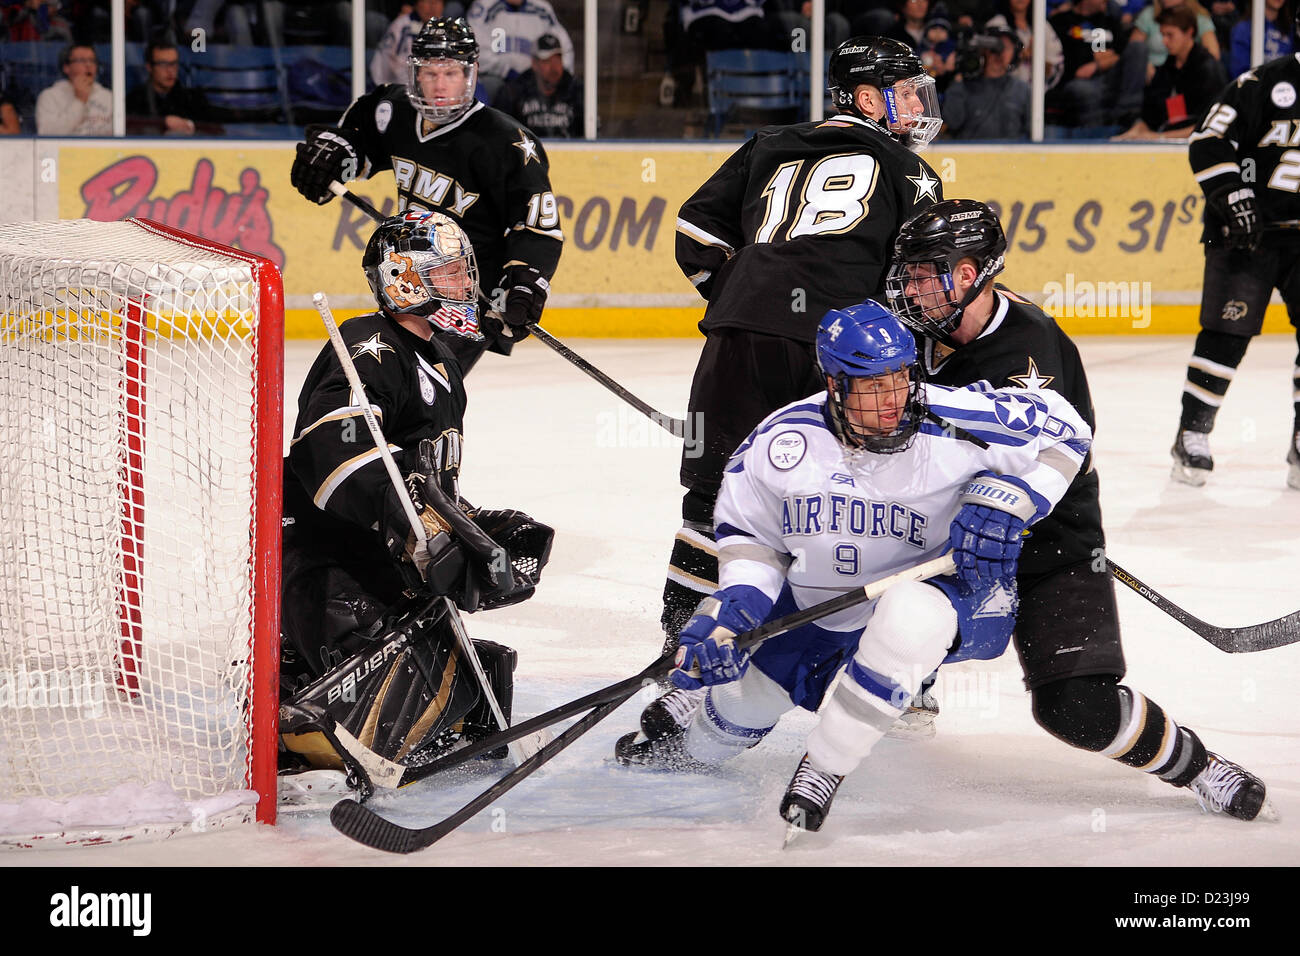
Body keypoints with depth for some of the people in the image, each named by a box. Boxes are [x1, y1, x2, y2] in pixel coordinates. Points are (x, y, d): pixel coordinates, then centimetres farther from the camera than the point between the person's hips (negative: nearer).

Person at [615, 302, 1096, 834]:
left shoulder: (953, 422, -26)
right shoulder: (782, 442, -16)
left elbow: (1062, 430, -13)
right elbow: (749, 530, 0)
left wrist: (1003, 500, -25)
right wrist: (736, 605, -16)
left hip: (947, 585, -4)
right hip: (817, 601, 4)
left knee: (910, 615, -40)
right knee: (746, 687, 13)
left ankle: (823, 770, -24)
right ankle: (694, 749, 56)